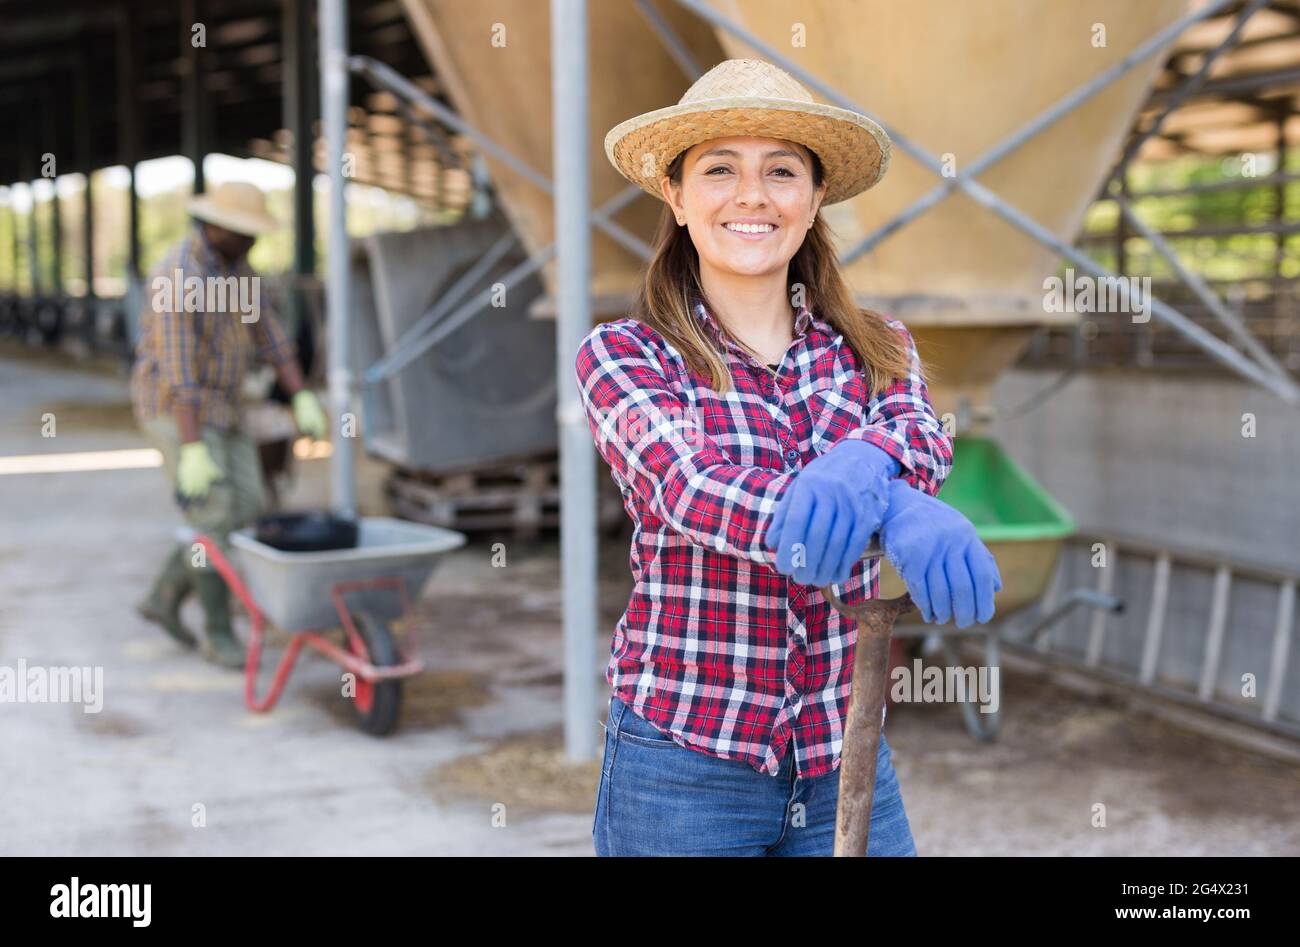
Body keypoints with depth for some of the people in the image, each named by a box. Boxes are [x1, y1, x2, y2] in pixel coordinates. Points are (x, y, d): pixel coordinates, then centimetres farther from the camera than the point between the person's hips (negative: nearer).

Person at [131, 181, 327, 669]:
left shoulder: (234, 264, 6)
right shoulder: (178, 278, -25)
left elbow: (267, 332, 9)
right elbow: (178, 371, -29)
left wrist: (303, 397, 1)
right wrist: (193, 451, -31)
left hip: (218, 409, 9)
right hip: (176, 412, -9)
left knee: (246, 509, 8)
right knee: (216, 519, -9)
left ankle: (165, 596, 19)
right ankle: (218, 632, 6)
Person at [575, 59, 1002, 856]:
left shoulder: (877, 351, 6)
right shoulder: (621, 357, -5)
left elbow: (924, 442, -15)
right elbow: (689, 487, -22)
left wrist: (858, 466, -39)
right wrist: (895, 513, -38)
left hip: (846, 758, 3)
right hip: (683, 762, -3)